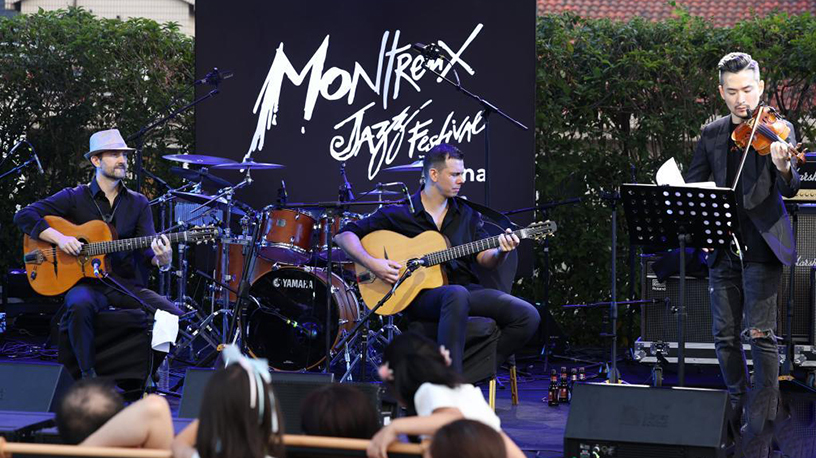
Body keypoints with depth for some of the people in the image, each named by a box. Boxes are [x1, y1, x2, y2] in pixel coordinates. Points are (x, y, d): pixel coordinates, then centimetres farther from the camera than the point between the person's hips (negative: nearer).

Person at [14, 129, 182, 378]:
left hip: (128, 283, 3)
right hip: (88, 282, -3)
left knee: (175, 316, -20)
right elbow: (24, 216, -2)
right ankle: (89, 376, -26)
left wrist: (162, 259, -23)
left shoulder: (138, 203, 13)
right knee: (80, 305, -39)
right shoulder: (74, 198, 4)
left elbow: (148, 247, 1)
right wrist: (59, 238, -16)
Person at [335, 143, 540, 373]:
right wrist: (372, 263, -13)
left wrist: (501, 251, -13)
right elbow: (345, 234, 3)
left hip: (466, 287, 5)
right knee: (457, 295, -41)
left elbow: (485, 259, 10)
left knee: (528, 316, -17)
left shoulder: (467, 215, 17)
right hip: (420, 294, -5)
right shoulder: (398, 214, 3)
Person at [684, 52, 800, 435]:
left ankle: (765, 417, -5)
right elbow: (693, 185, 16)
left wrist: (783, 168, -35)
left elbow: (790, 189, -12)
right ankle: (737, 408, 23)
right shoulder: (711, 135, 11)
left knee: (759, 333, -10)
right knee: (725, 335, 9)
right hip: (723, 249, 5)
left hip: (761, 246, -5)